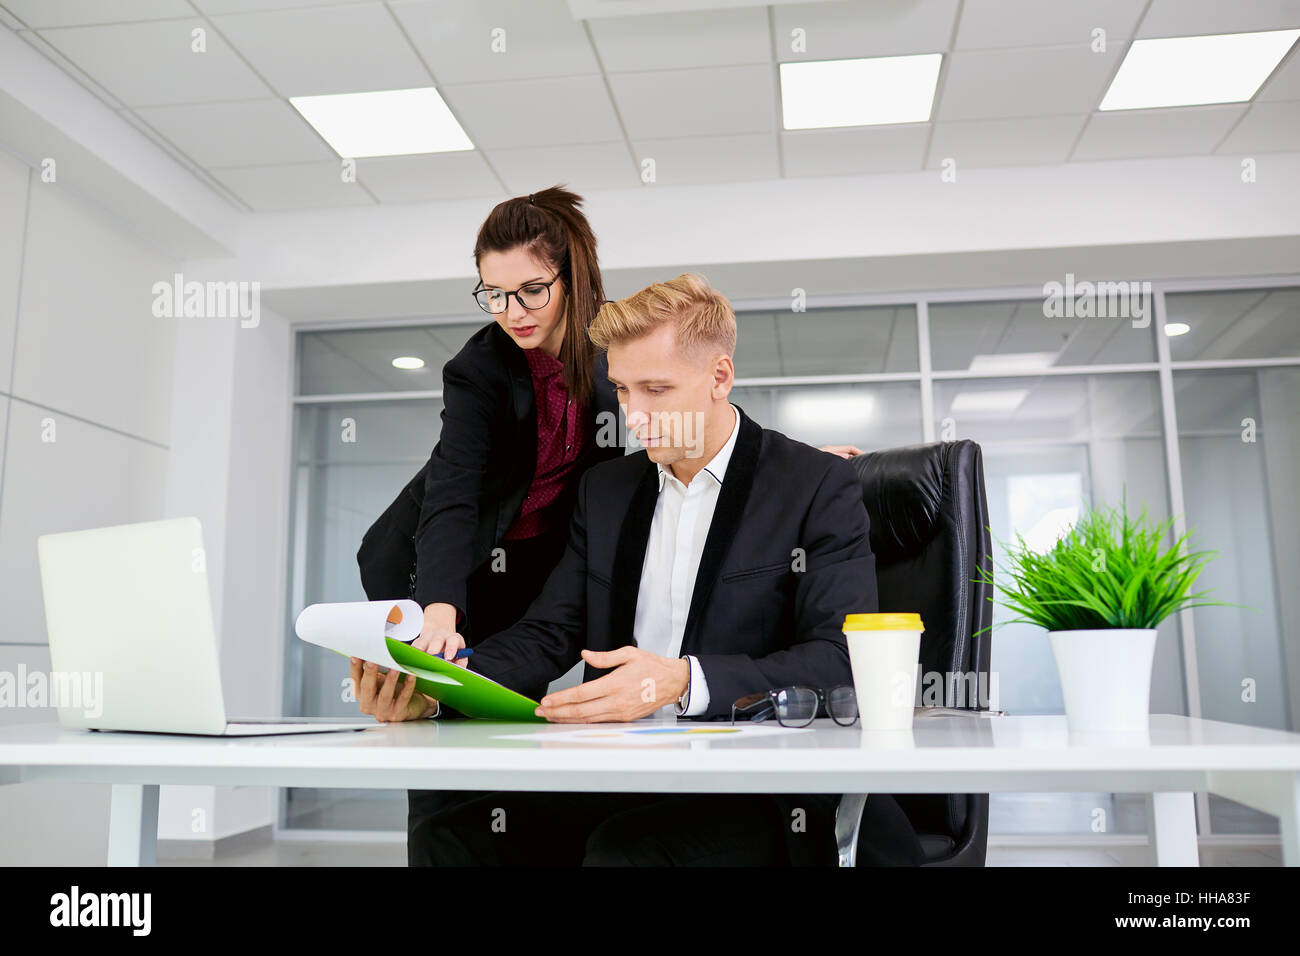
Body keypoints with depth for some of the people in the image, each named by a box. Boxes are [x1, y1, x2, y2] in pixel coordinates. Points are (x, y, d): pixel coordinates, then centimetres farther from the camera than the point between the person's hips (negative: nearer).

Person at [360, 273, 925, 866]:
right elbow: (551, 633, 11)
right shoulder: (603, 488, 16)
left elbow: (843, 660, -13)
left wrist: (685, 681, -27)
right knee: (445, 834, -18)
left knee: (626, 848, -33)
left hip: (756, 789, -4)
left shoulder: (820, 487, -2)